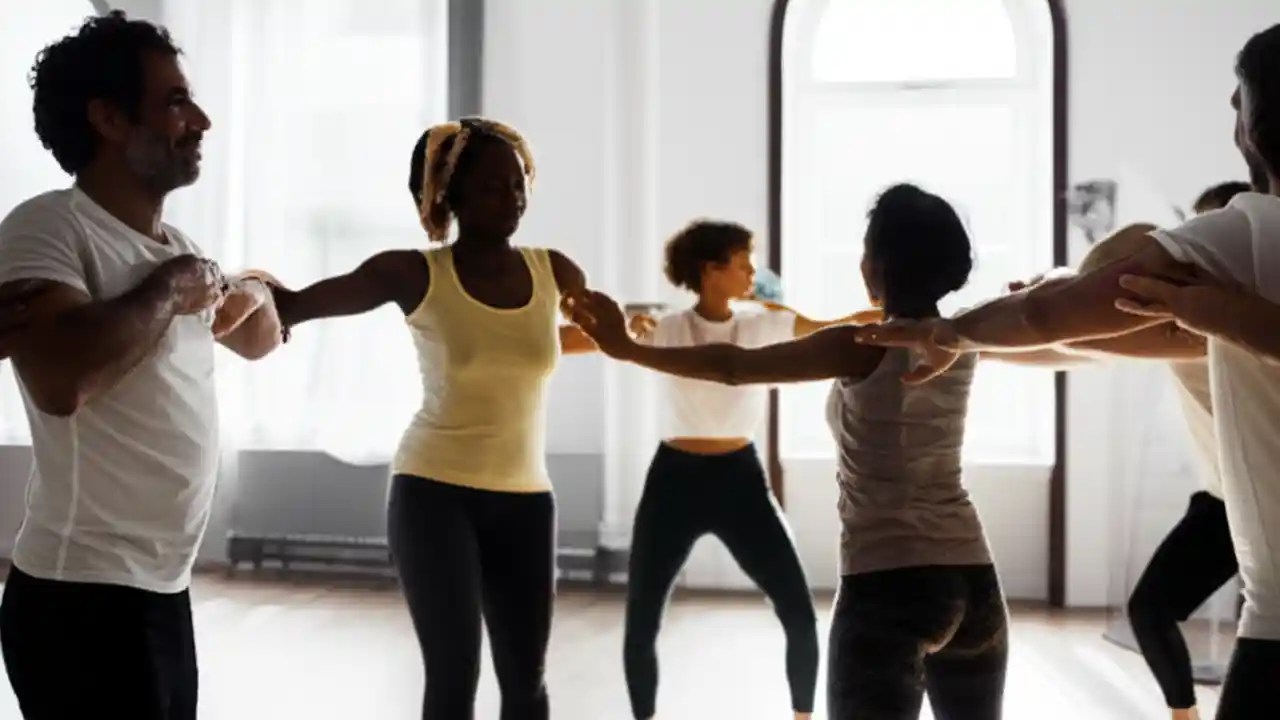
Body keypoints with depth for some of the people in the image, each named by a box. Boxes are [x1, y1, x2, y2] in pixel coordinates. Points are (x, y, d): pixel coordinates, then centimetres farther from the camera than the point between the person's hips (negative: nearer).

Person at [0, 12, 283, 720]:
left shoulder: (177, 245, 11)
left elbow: (259, 340, 28)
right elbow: (62, 379, -34)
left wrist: (255, 295, 4)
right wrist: (170, 288, -18)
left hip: (162, 589, 9)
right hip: (83, 599, -9)